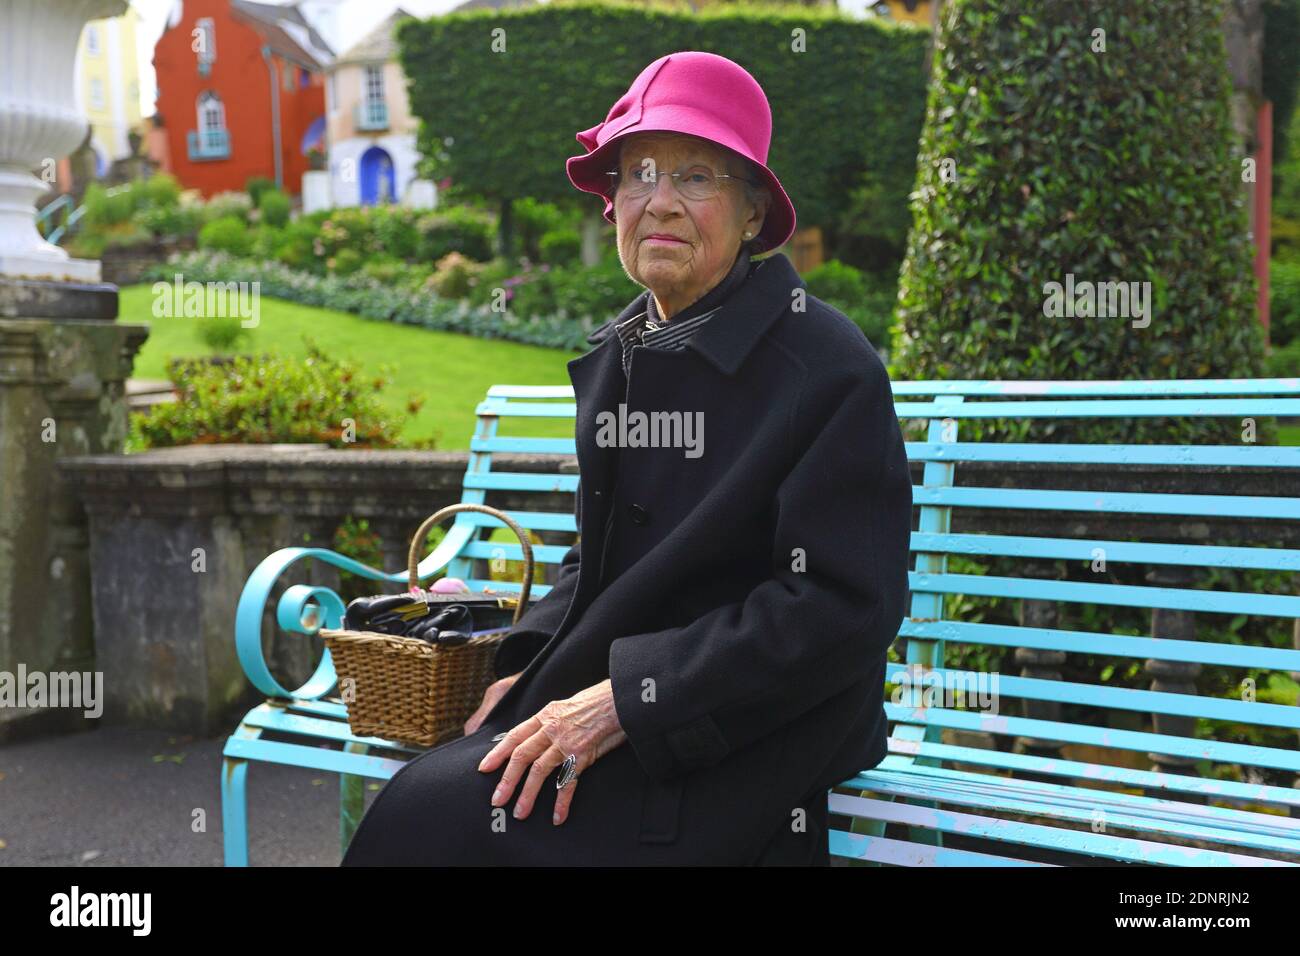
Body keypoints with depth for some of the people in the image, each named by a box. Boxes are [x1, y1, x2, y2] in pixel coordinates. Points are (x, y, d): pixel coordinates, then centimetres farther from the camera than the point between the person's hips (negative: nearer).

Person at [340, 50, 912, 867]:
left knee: (441, 818, -21)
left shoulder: (827, 365, -13)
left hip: (741, 740, -7)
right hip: (595, 695, 7)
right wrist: (529, 665, 3)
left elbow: (841, 608, -18)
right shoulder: (617, 356, 10)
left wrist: (626, 698, -20)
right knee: (416, 800, -14)